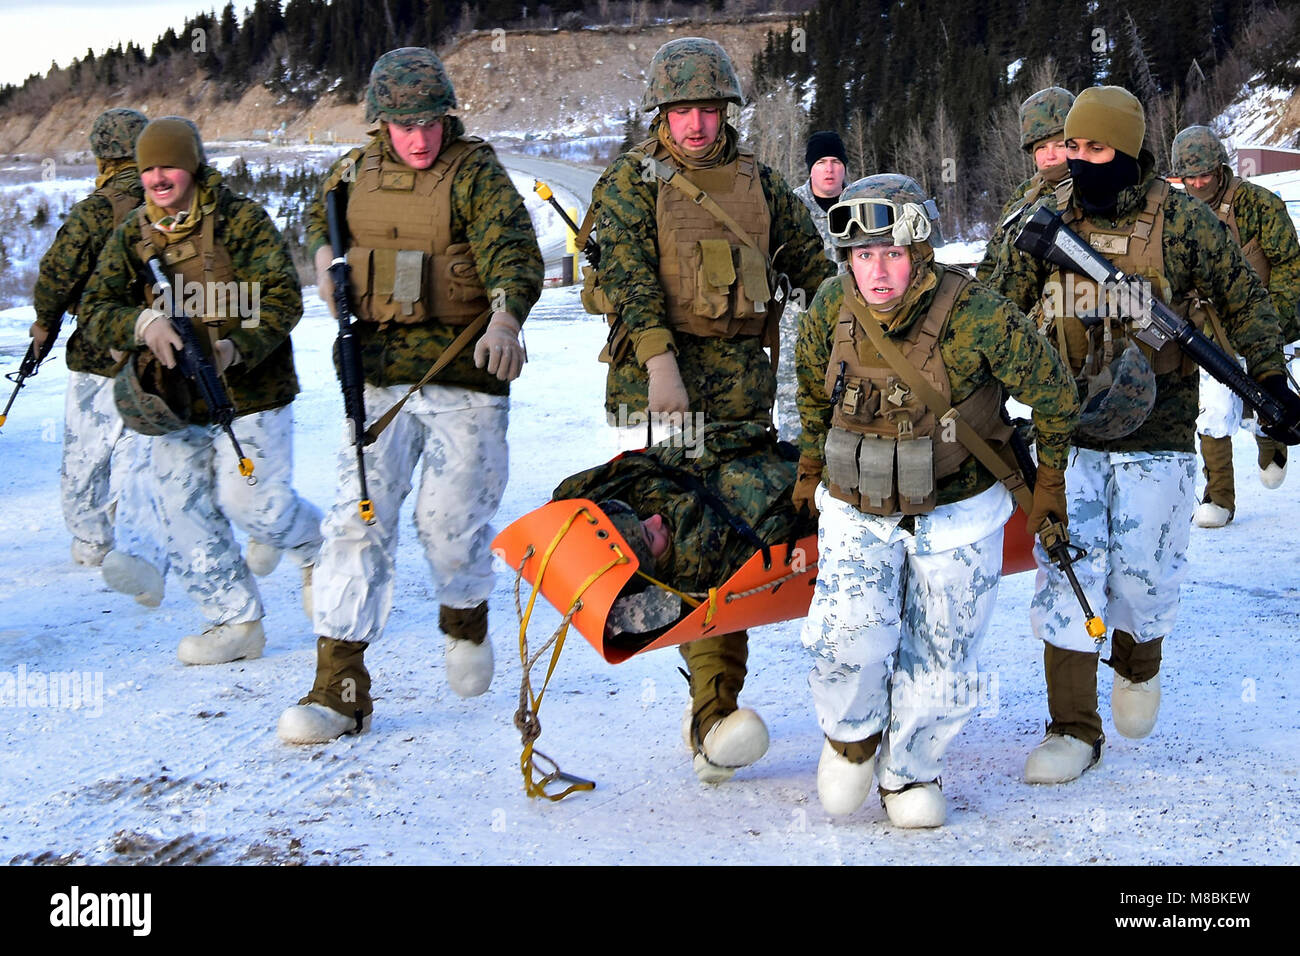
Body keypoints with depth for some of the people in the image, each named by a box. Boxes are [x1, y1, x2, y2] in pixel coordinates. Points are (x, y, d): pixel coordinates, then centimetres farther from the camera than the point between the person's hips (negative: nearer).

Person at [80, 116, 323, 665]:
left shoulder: (242, 221, -9)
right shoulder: (131, 236, 6)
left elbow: (283, 298, -14)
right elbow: (97, 308, 0)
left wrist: (236, 349, -29)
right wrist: (144, 324, -22)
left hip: (250, 392, -5)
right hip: (175, 400, 5)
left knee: (251, 501, -8)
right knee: (184, 513, 3)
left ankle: (318, 549, 25)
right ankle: (236, 622, 15)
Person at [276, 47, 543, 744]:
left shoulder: (475, 172, -6)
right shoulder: (359, 170, 10)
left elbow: (512, 250, -22)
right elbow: (320, 215, 32)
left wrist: (505, 317, -42)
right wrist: (324, 255, 10)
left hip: (464, 379, -3)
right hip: (378, 377, 4)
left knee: (450, 522, 0)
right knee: (358, 519, -5)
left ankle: (465, 619, 35)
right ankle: (340, 686, -2)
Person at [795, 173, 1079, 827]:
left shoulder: (974, 316, -24)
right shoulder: (831, 309, -11)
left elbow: (1054, 392, -8)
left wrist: (1049, 479, 4)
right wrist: (810, 469, 19)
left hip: (957, 513, -1)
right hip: (858, 512, 2)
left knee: (940, 663, 5)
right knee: (847, 636, -20)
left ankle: (909, 772, 31)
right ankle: (852, 734, 11)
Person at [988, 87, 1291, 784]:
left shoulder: (1181, 220, -4)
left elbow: (1243, 300, 8)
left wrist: (1270, 378, 5)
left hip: (1156, 434, -1)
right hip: (1068, 432, 2)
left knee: (1143, 571, 1)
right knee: (1066, 571, -4)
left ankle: (1137, 667, 36)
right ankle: (1073, 729, 7)